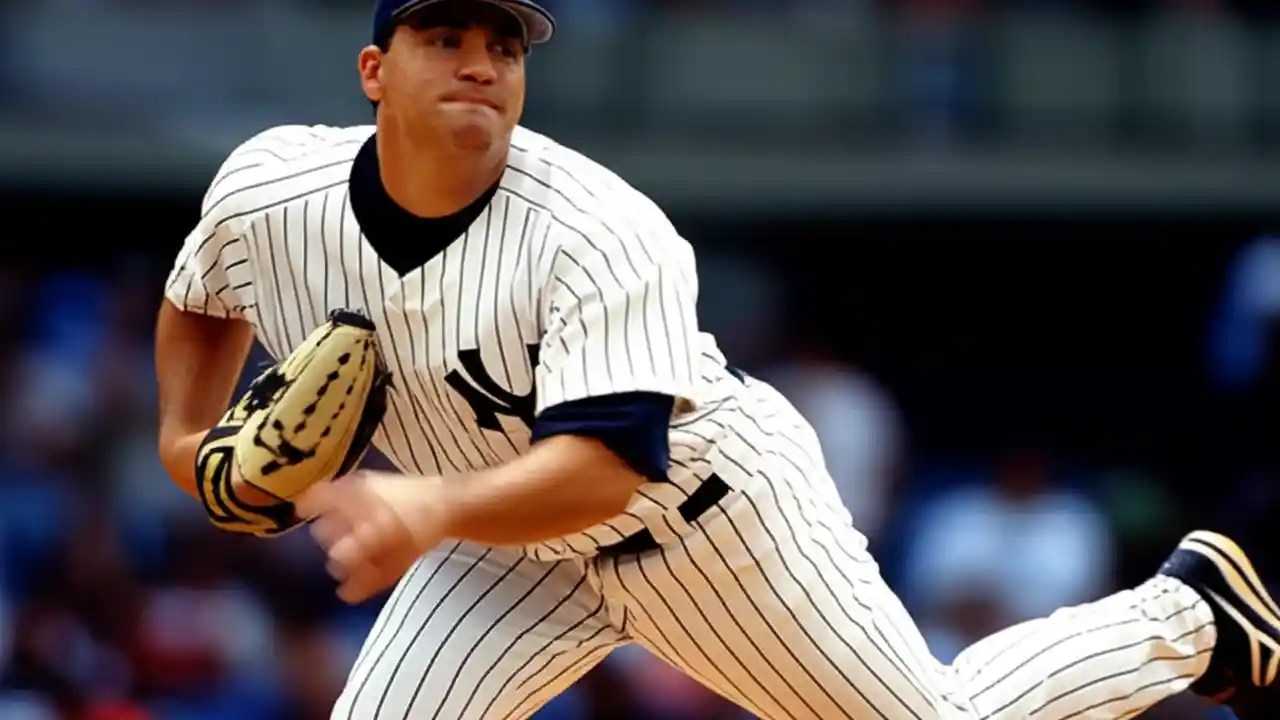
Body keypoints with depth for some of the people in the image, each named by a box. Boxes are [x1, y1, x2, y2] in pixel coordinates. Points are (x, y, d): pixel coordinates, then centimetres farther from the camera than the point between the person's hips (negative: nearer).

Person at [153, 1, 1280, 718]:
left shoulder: (602, 236, -33)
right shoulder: (265, 197, -16)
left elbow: (603, 469, -42)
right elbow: (204, 303, 8)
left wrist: (433, 511, -59)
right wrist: (187, 439, -10)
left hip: (704, 510, -5)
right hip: (515, 548, 5)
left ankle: (1184, 615, 31)